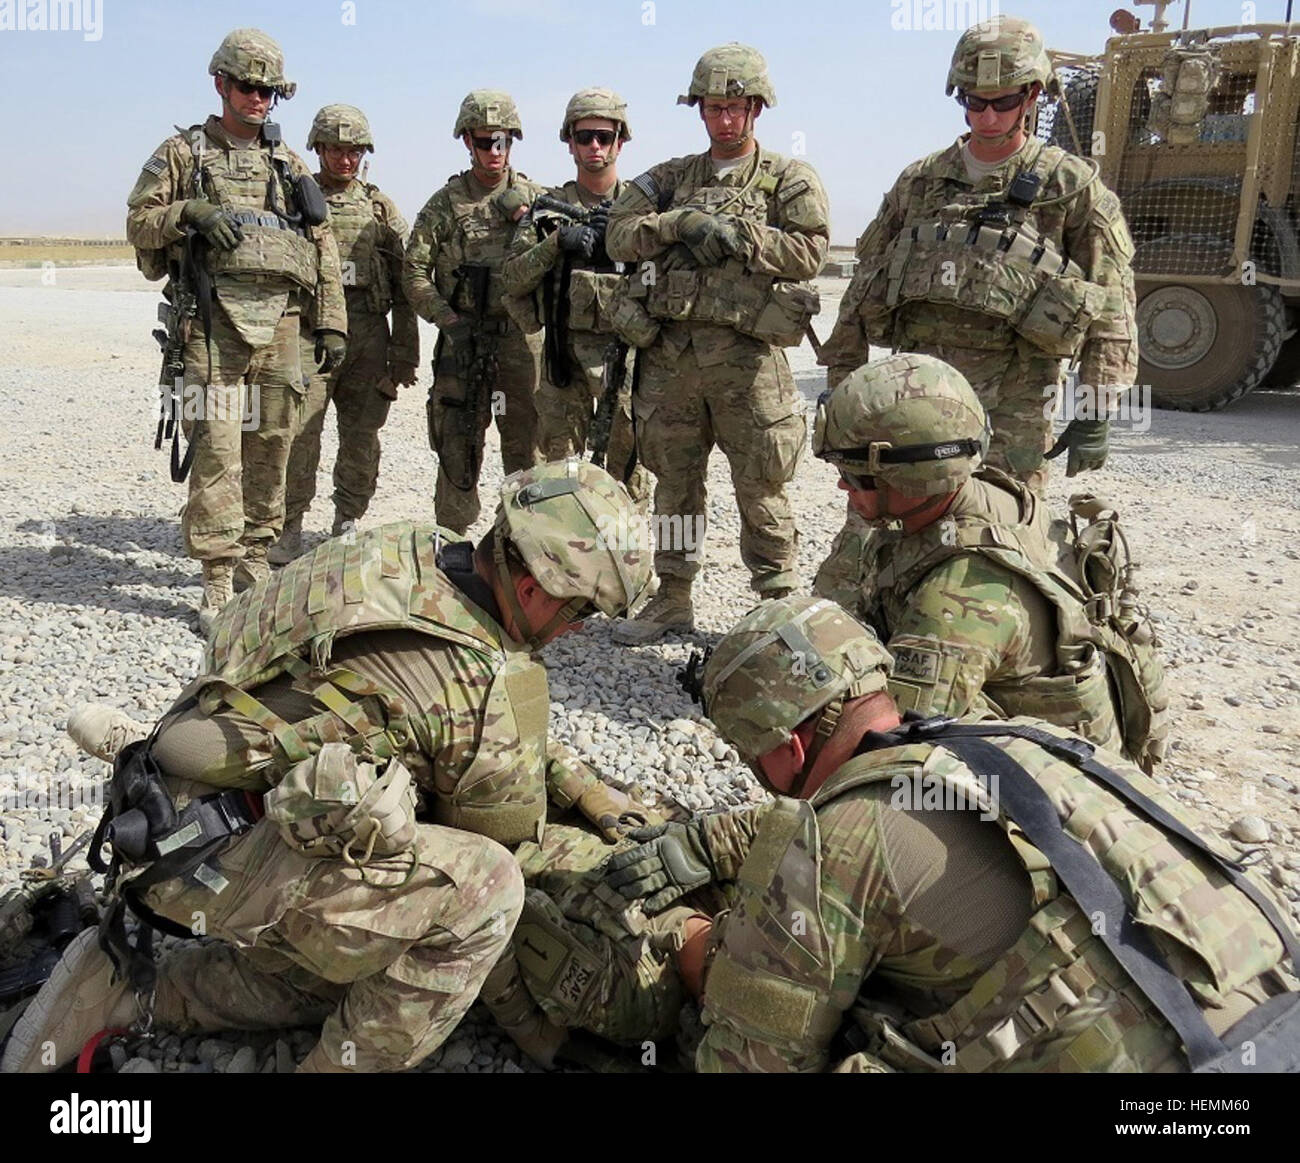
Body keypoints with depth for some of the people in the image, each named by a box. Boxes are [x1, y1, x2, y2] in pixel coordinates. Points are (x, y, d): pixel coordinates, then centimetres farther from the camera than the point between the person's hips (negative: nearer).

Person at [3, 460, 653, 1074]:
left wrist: (581, 789, 17)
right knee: (482, 887, -25)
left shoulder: (414, 554, 0)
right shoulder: (486, 680, -25)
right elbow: (510, 828, -3)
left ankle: (121, 990, 24)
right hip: (212, 856, -10)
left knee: (333, 977, 28)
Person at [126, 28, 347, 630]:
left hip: (281, 321, 4)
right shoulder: (182, 152, 9)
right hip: (214, 321, -3)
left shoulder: (288, 162, 18)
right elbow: (138, 223, 7)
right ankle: (218, 579, -5)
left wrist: (331, 323, 6)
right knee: (216, 446, -9)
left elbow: (322, 246, 14)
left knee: (272, 444, 6)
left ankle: (255, 556, 19)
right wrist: (190, 213, -13)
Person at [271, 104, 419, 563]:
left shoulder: (381, 207, 13)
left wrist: (404, 355, 3)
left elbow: (405, 284, 10)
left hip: (369, 337, 2)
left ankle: (348, 525, 19)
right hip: (309, 331, -2)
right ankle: (289, 529, 0)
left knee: (361, 438, 5)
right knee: (299, 433, -9)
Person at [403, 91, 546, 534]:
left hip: (523, 338, 1)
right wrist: (449, 320, -10)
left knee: (527, 442, 4)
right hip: (463, 341, -1)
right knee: (458, 446, 2)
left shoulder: (536, 198, 9)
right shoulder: (445, 203, 5)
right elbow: (414, 272, 2)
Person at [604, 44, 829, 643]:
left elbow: (808, 251, -6)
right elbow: (619, 237, 5)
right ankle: (673, 598, 24)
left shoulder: (790, 178, 7)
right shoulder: (670, 178, 17)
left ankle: (779, 602, 12)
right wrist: (681, 222, -10)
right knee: (674, 479, 11)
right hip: (671, 351, 4)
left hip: (748, 351, -4)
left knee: (759, 486, -1)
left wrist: (737, 235, -12)